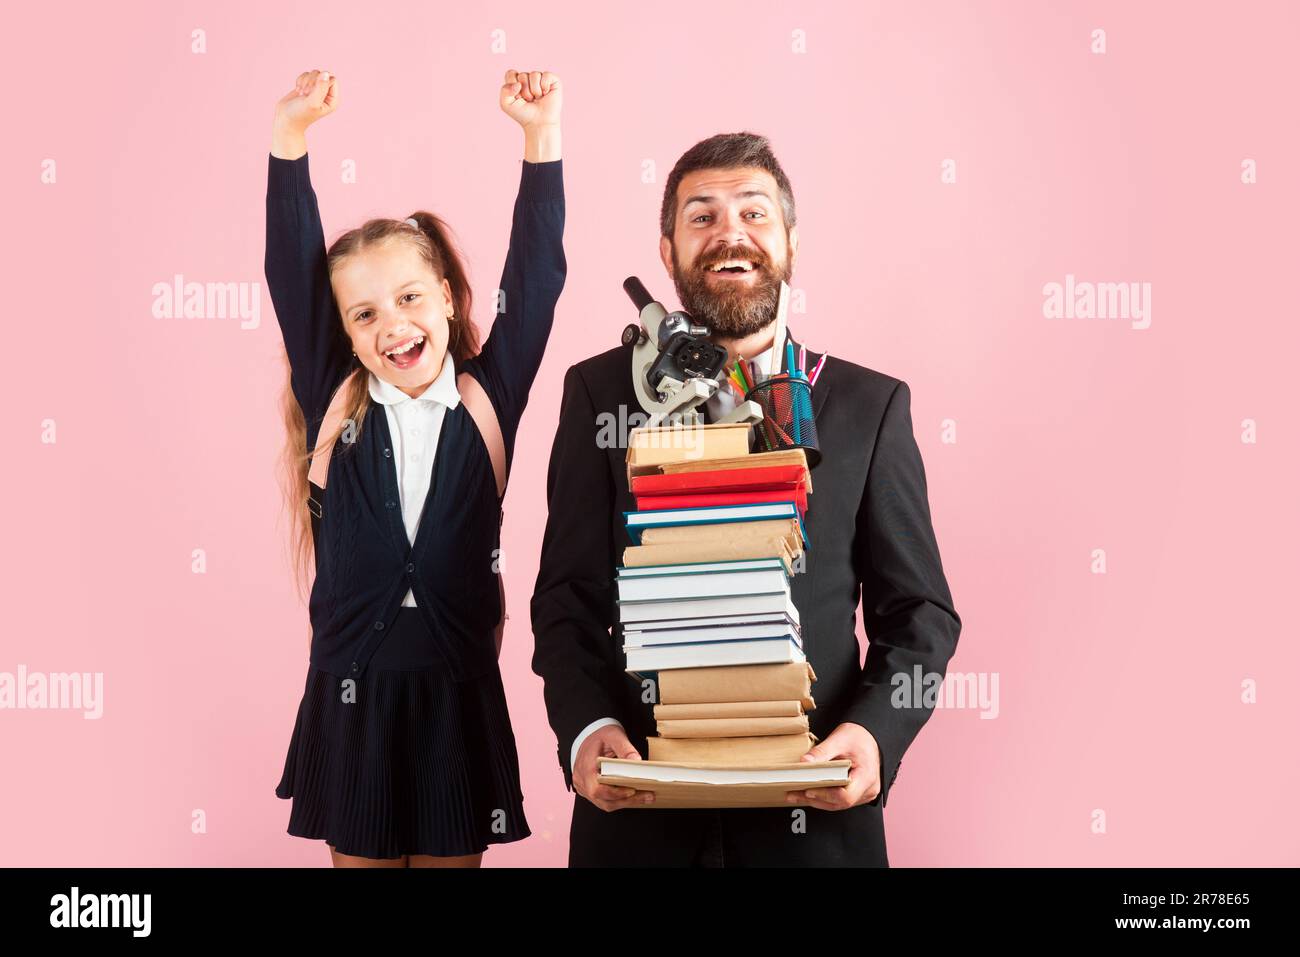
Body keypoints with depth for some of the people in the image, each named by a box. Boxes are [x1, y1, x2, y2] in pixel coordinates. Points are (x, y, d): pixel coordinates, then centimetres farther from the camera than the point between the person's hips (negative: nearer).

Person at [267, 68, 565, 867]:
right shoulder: (334, 407, 0)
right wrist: (293, 134, -14)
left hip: (459, 696, 0)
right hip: (352, 698, 1)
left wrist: (541, 133, -14)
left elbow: (537, 274, -6)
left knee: (453, 855, 13)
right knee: (361, 854, 14)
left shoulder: (488, 402, -1)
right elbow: (291, 275, -5)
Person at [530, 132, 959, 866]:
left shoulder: (871, 405, 1)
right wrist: (584, 729, -14)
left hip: (816, 816, 0)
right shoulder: (602, 392, 2)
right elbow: (569, 597, 2)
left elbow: (920, 610, 3)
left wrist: (876, 733, -14)